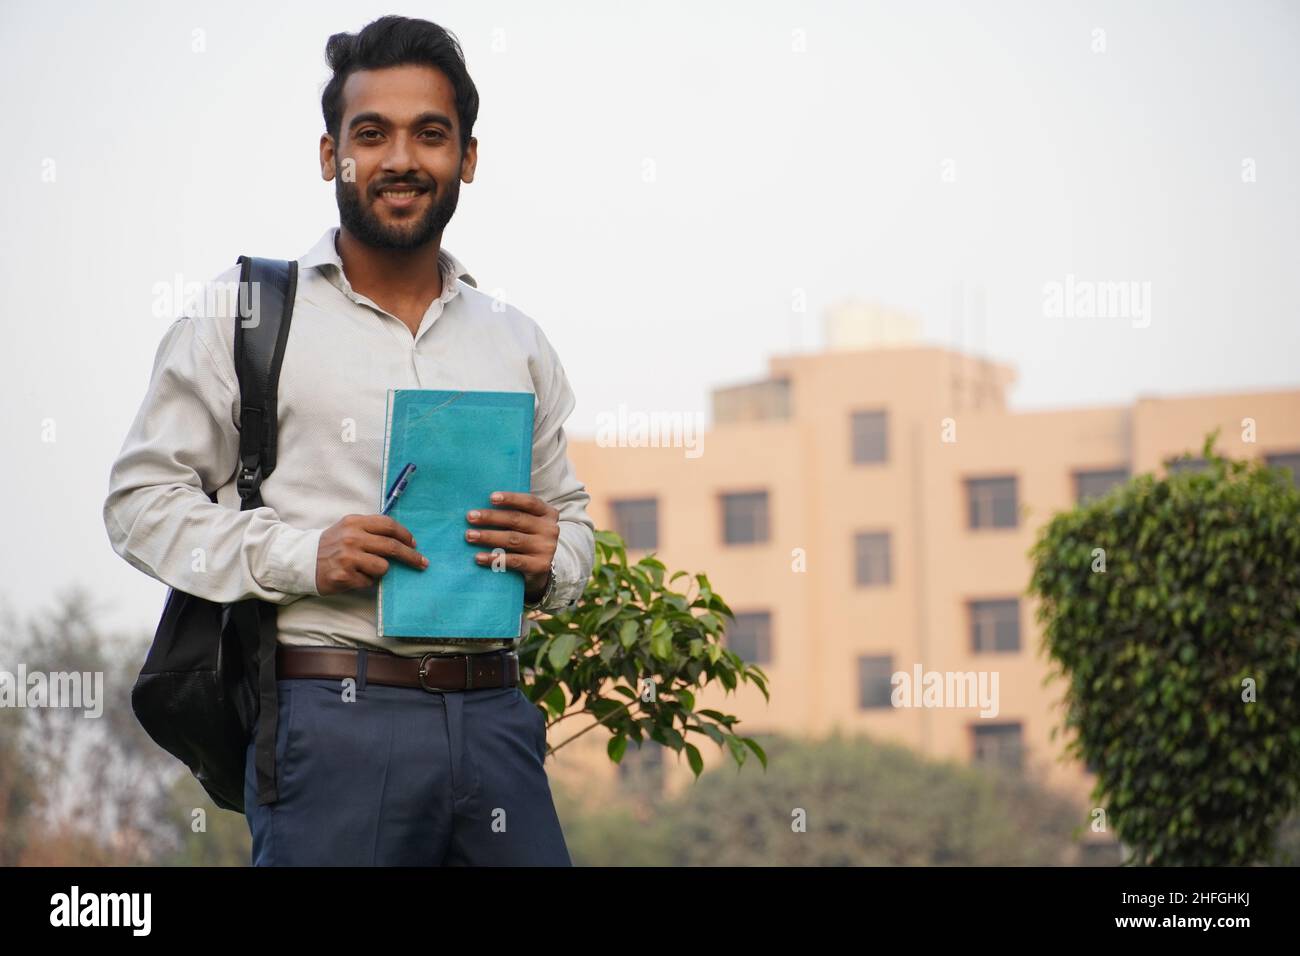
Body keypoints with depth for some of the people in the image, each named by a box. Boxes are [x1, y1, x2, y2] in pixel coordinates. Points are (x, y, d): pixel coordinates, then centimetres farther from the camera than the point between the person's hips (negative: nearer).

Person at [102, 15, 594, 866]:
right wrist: (300, 556, -14)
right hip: (333, 722, -4)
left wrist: (548, 563, -3)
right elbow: (142, 499, 1)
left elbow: (574, 523, 21)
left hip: (497, 721, 4)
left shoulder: (517, 342, 15)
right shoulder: (243, 312, 3)